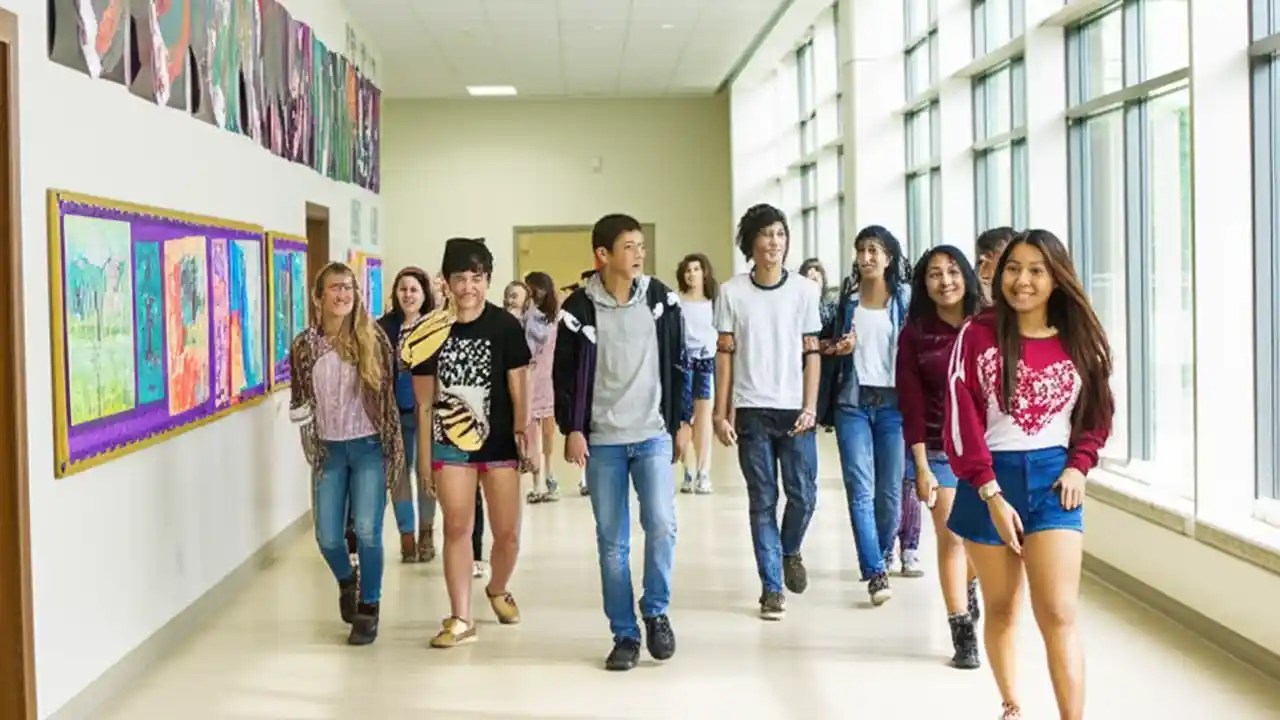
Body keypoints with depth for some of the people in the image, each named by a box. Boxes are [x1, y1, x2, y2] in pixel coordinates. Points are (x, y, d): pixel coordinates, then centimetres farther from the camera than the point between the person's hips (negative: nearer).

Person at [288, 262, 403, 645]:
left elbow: (387, 392, 1)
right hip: (329, 449, 2)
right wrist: (299, 414, -4)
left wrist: (393, 449, 1)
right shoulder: (304, 345, 0)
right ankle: (347, 581, 38)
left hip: (368, 447, -2)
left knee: (368, 532, -8)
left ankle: (368, 610, 10)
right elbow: (299, 400, 13)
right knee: (328, 536, 5)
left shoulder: (373, 337, -4)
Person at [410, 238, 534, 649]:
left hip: (499, 442, -1)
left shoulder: (505, 327, -6)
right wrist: (424, 453, 5)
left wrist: (522, 428, -16)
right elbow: (425, 399, 5)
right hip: (450, 443, 1)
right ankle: (461, 619, 8)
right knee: (456, 528, 1)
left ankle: (497, 590, 36)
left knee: (507, 532, 6)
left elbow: (518, 387, -3)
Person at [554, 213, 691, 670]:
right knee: (612, 542, 3)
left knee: (661, 525, -12)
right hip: (602, 441, 0)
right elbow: (564, 374, 2)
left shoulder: (661, 299, 2)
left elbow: (679, 363, 8)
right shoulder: (580, 308, -3)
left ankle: (656, 611, 11)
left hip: (654, 435, 1)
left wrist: (683, 421, 6)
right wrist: (571, 430, -4)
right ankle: (624, 634, 13)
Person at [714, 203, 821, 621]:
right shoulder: (731, 293, 2)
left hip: (795, 410, 1)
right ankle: (771, 588, 11)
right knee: (762, 502, 3)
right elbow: (725, 355, 3)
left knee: (803, 496, 0)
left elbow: (811, 352, 4)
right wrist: (721, 414, -1)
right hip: (752, 411, -1)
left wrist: (810, 407, -5)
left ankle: (790, 552, 31)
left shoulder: (804, 290, 3)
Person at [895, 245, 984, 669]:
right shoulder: (914, 335, -1)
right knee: (951, 538, -2)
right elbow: (911, 407, -3)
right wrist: (921, 467, -7)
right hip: (939, 451, -1)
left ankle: (969, 587, 43)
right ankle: (963, 635, 6)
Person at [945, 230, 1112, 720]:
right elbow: (962, 421, -9)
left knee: (1058, 614, -8)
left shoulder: (1079, 340, 3)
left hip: (1052, 478, 1)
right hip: (991, 479, -1)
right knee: (1001, 610, 11)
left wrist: (1079, 465, -3)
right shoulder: (978, 335, -6)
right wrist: (992, 494, -13)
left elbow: (1096, 413, 14)